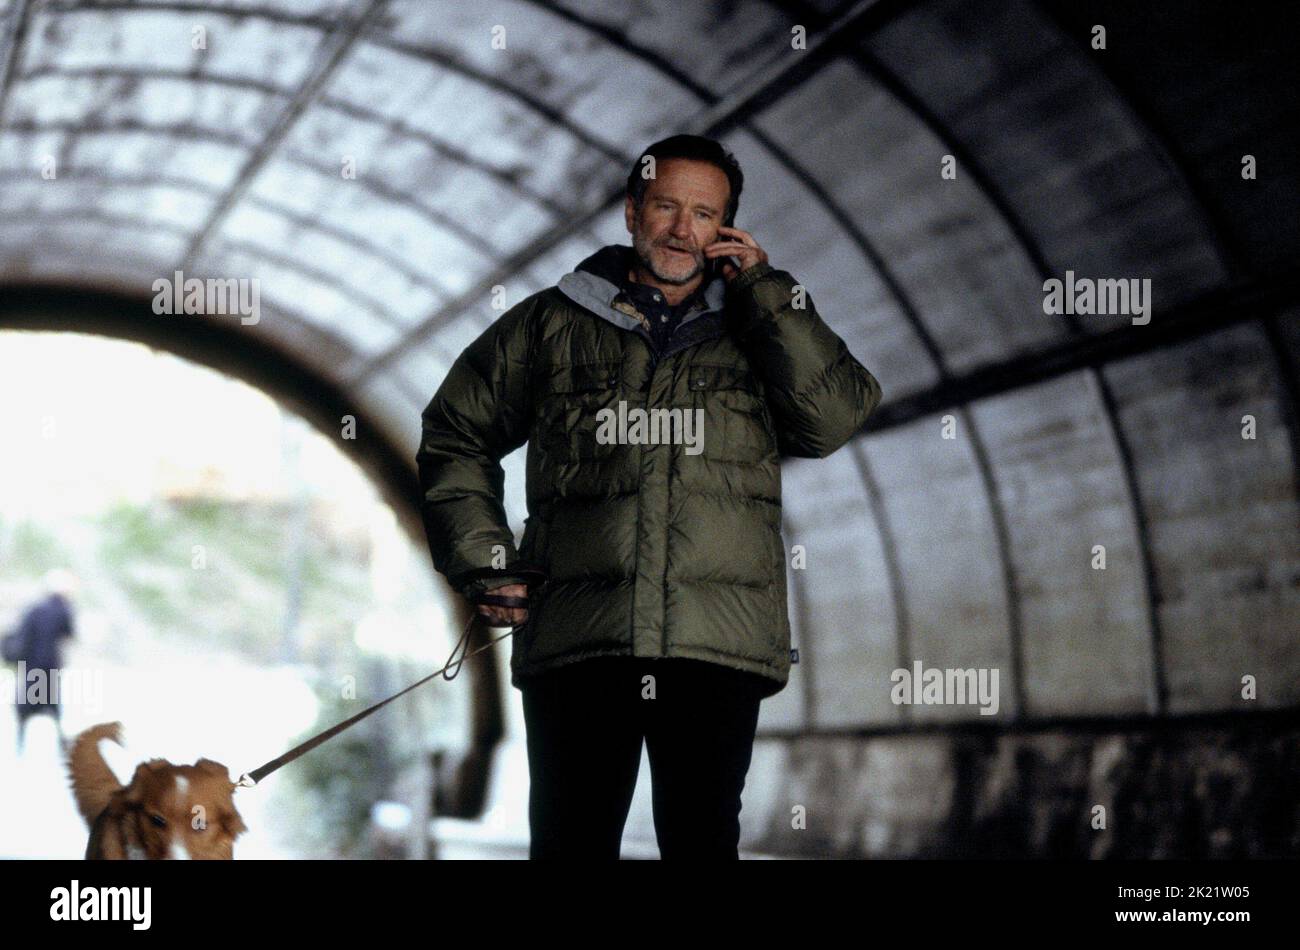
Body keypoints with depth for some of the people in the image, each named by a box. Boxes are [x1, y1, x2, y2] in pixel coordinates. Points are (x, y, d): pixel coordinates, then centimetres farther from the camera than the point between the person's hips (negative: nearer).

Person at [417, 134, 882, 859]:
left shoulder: (756, 330, 17)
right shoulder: (554, 324, 16)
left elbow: (835, 418, -2)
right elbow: (456, 435, 22)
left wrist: (764, 287, 2)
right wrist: (484, 561, 10)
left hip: (719, 643, 0)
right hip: (577, 636, 0)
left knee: (702, 841, 1)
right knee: (572, 842, -1)